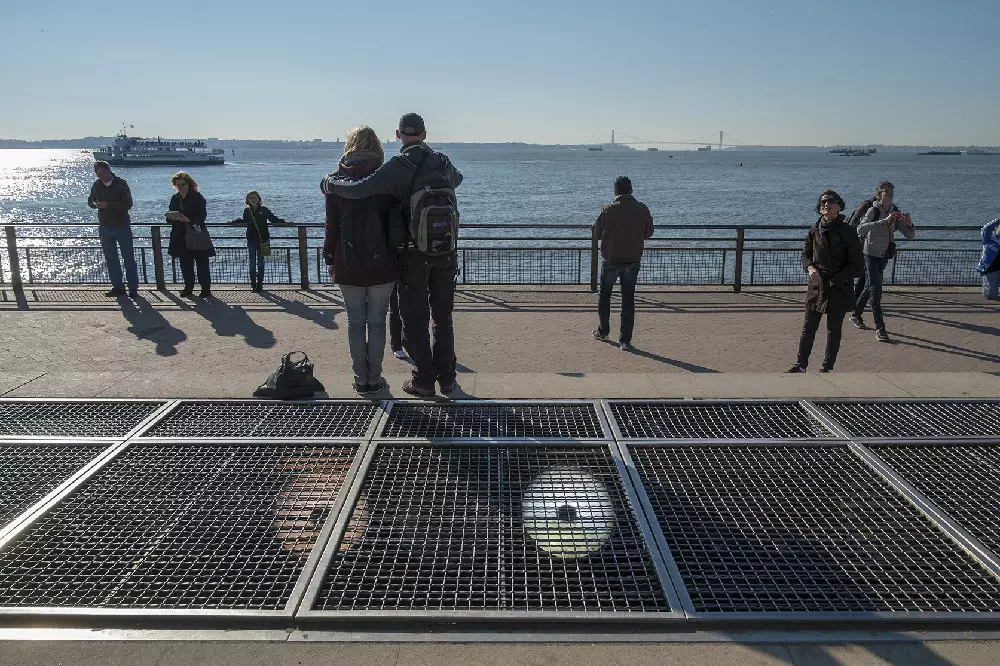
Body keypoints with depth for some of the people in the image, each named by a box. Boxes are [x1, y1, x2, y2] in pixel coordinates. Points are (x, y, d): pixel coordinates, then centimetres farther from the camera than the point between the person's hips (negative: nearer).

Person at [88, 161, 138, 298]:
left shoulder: (121, 184, -9)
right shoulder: (97, 185, 5)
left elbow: (128, 204, -15)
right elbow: (90, 200, 16)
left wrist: (108, 205, -24)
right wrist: (95, 204, -8)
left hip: (122, 226, -5)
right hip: (104, 227, 5)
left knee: (128, 258, -4)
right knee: (110, 259, 8)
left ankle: (133, 288, -1)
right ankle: (118, 287, 15)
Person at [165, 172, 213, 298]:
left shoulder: (197, 197, -5)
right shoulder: (175, 199, 14)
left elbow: (202, 215, -12)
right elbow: (169, 216, 18)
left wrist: (189, 220, -26)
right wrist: (171, 215, -6)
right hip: (181, 237, 6)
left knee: (202, 263, -4)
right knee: (185, 263, 8)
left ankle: (206, 288, 3)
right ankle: (188, 287, 17)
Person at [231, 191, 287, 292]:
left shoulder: (264, 209, -3)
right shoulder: (247, 211, 4)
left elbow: (274, 219, 4)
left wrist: (284, 222, -6)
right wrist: (233, 222, 25)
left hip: (263, 240, -2)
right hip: (251, 241, 2)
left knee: (261, 263, 4)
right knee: (252, 263, 4)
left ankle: (260, 283, 10)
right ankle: (253, 284, 10)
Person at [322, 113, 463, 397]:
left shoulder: (397, 167, -12)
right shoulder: (443, 162, 5)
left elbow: (358, 190, -22)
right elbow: (457, 179, 28)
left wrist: (330, 183, -5)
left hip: (414, 254, -4)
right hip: (446, 253, 4)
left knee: (415, 320, 7)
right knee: (443, 317, 15)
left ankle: (424, 380, 10)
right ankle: (447, 377, 20)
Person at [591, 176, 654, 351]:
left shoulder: (608, 210, -11)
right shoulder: (642, 209, -4)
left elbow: (597, 234, -1)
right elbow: (649, 233, 7)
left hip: (611, 260, -2)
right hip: (633, 260, 2)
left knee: (604, 295, 18)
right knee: (628, 299, 7)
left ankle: (603, 331, 28)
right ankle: (625, 339, 5)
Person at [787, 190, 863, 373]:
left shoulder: (847, 232, -10)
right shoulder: (814, 230, 0)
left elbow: (858, 265, -8)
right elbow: (805, 254, 13)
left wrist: (834, 280, -13)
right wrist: (810, 267, -8)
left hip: (839, 289, -3)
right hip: (816, 287, 3)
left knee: (834, 330, 9)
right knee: (808, 328, 6)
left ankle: (827, 367, 20)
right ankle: (800, 365, 18)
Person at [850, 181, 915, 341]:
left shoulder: (895, 213, 4)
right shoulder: (873, 211, -12)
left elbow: (910, 236, 2)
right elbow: (861, 229, -32)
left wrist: (908, 224, -19)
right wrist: (883, 222, -38)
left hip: (884, 256, 6)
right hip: (871, 254, -6)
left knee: (870, 287, 18)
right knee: (875, 289, -11)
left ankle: (856, 315, 37)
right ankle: (880, 328, -11)